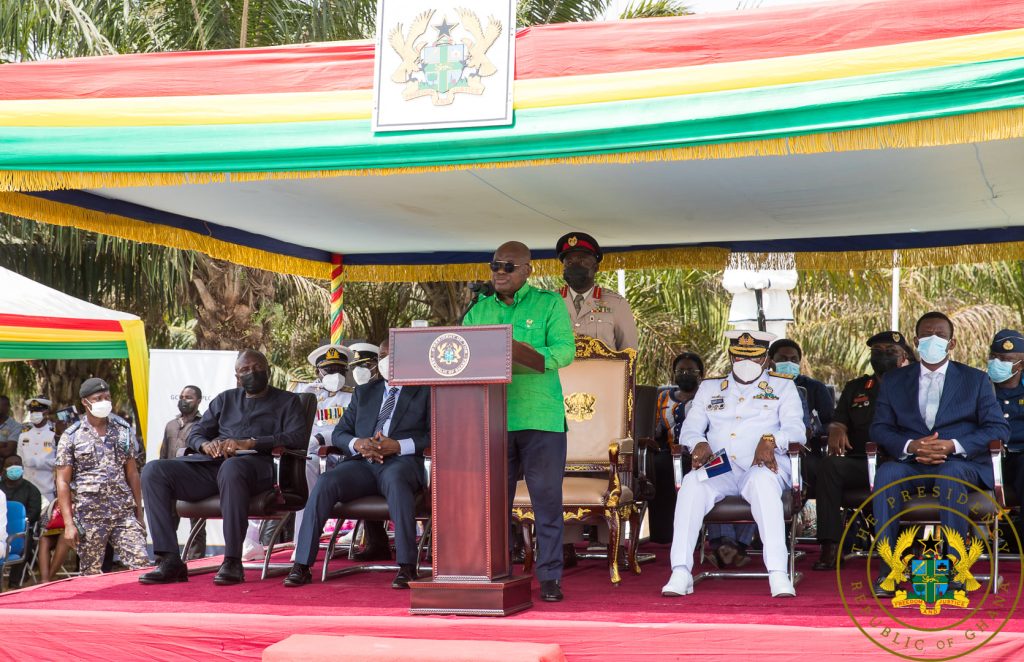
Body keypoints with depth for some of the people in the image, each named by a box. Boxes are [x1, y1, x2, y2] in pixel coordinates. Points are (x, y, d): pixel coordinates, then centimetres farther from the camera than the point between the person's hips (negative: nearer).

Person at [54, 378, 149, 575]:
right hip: (89, 518, -2)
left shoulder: (123, 430, 9)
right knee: (91, 575, 5)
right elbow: (63, 482, -1)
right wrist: (69, 523, -8)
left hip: (124, 514, 2)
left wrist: (139, 512, 9)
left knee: (142, 566, -10)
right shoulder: (71, 437, 0)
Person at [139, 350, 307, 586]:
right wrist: (206, 444, -3)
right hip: (210, 464, 5)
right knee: (154, 471, -18)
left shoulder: (287, 402, 17)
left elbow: (297, 438, -1)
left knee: (231, 468, -42)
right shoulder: (225, 400, 30)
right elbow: (195, 433, 24)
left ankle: (233, 561, -37)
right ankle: (170, 562, -23)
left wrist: (249, 443, -13)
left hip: (257, 464, -5)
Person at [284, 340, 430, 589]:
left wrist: (399, 446, -13)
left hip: (401, 463, -3)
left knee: (395, 480, -40)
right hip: (362, 463, 3)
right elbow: (339, 433, 19)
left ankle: (407, 566, -41)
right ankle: (302, 566, -27)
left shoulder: (424, 392, 15)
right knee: (325, 483, -27)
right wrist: (357, 444, -5)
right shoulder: (364, 392, 27)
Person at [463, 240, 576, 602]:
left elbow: (566, 349, -7)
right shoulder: (479, 311, 15)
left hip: (540, 418, -3)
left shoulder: (549, 303, 5)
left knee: (547, 498, -2)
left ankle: (549, 576, 5)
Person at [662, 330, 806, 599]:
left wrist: (771, 441, -17)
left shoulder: (783, 386, 19)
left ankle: (778, 575, -45)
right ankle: (680, 573, -36)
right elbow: (690, 427, 16)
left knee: (763, 480, -39)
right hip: (720, 471, 2)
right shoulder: (709, 387, 26)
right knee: (692, 482, -33)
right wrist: (698, 443, -9)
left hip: (761, 468, -2)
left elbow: (796, 428, 5)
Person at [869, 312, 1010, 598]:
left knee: (951, 475, -38)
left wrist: (953, 445, -15)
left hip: (962, 463, -1)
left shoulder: (976, 379, 13)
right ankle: (887, 570, -31)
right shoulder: (894, 380, 17)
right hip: (911, 463, 2)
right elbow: (880, 427, 9)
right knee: (886, 474, -32)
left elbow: (998, 428, 3)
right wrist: (911, 445, -15)